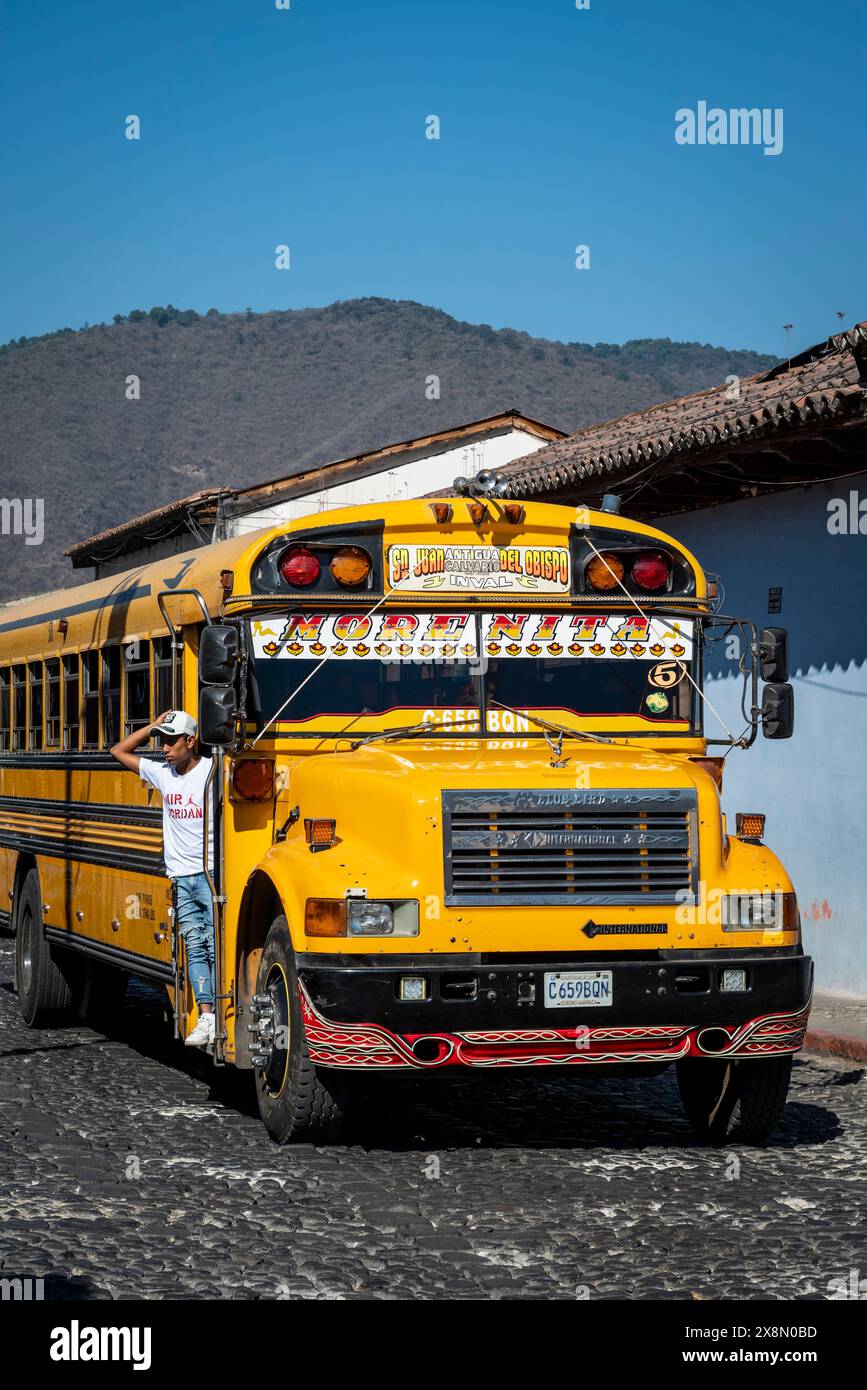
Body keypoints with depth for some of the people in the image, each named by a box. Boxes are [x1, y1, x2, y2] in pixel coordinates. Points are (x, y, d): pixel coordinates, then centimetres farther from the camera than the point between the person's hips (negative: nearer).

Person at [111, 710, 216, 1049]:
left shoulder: (213, 771, -9)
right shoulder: (162, 773, 11)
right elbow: (119, 751, 21)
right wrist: (154, 725, 12)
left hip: (212, 875, -6)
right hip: (182, 877, 6)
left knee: (218, 946, -8)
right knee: (194, 947, 4)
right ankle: (206, 1018, 3)